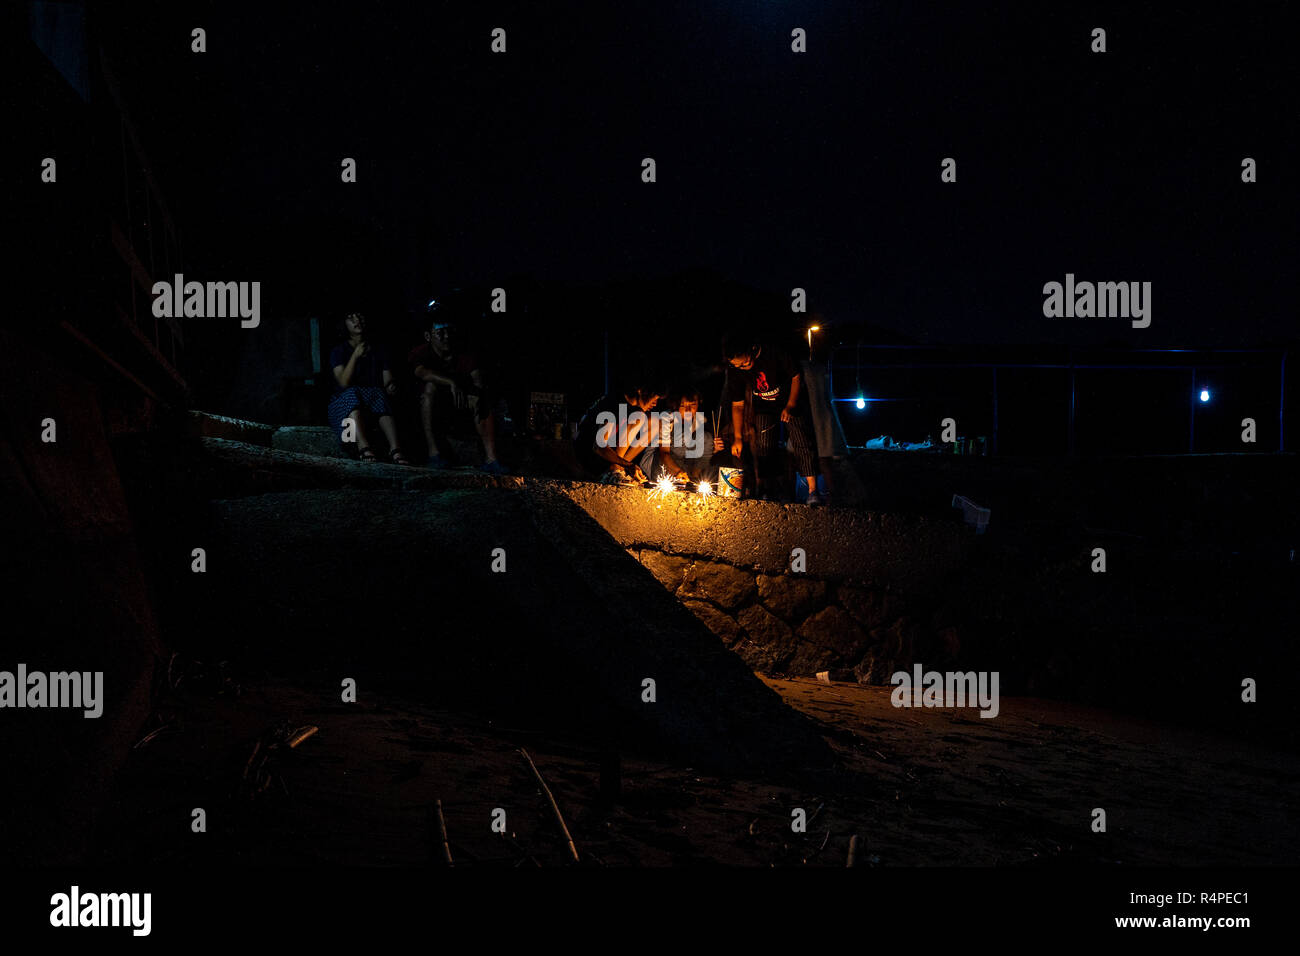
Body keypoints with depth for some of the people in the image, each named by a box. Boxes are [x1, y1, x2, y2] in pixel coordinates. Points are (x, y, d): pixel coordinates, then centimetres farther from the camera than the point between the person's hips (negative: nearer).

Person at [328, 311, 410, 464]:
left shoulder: (379, 350, 17)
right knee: (352, 393, -36)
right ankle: (363, 447, -60)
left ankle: (394, 449, -55)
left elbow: (387, 381, 8)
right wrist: (355, 355, -14)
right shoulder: (339, 351, 8)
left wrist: (391, 387, -17)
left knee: (379, 394, -33)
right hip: (343, 406, -2)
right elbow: (343, 383, -7)